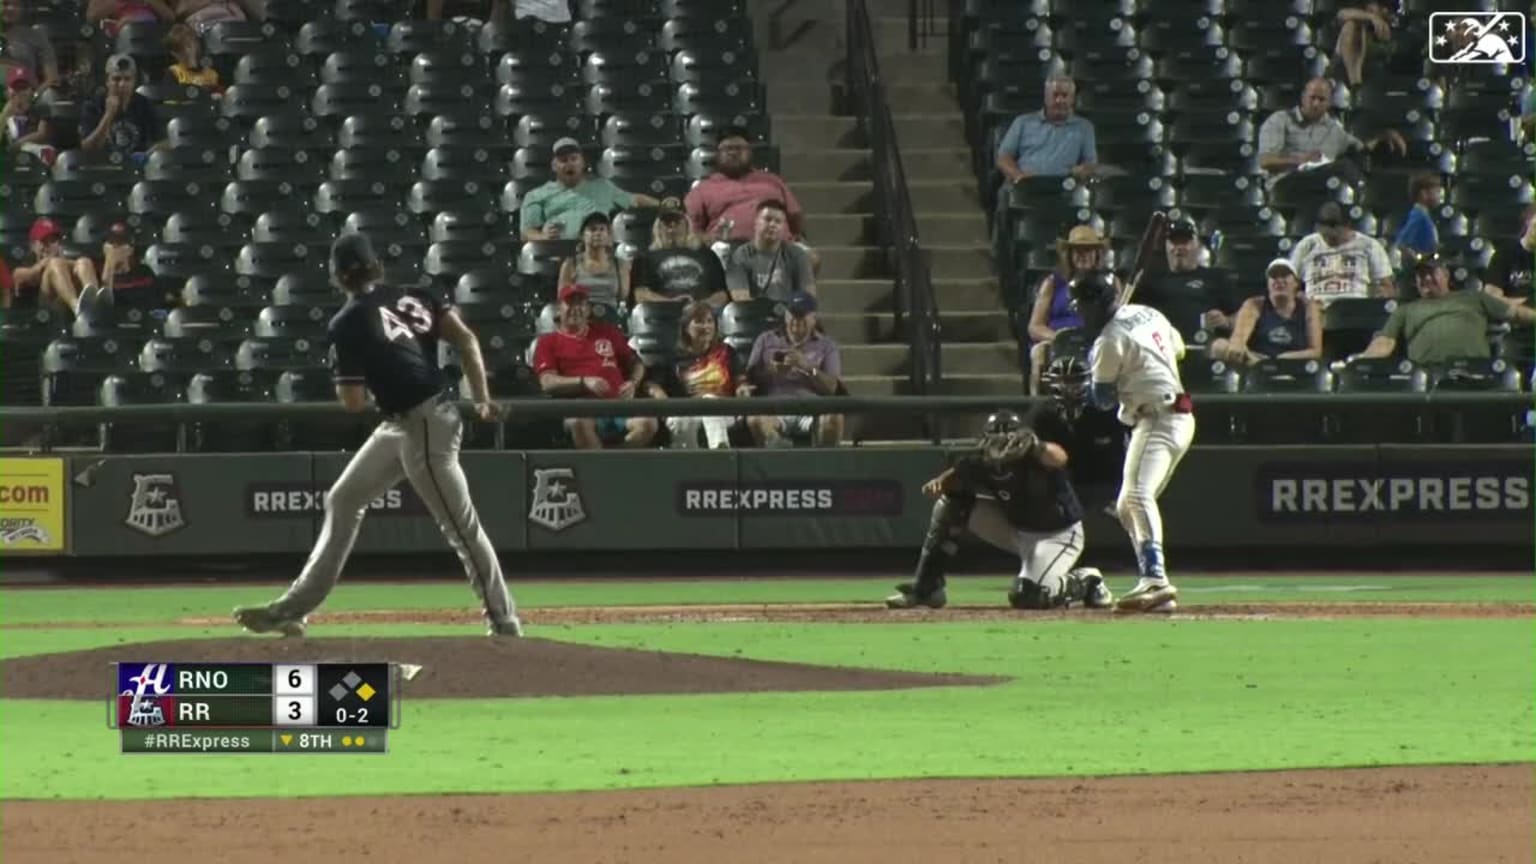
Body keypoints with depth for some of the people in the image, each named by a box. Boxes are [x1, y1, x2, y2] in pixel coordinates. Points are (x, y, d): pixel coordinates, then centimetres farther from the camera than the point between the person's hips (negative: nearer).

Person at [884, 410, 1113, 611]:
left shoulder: (1032, 458, -33)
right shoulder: (982, 464, -17)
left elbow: (1058, 458, -53)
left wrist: (1036, 446, -75)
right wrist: (938, 483, -33)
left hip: (1057, 535, -6)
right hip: (1016, 529, 6)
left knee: (1026, 597, -28)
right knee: (951, 502, -8)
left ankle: (1085, 582, 3)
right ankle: (926, 587, 0)